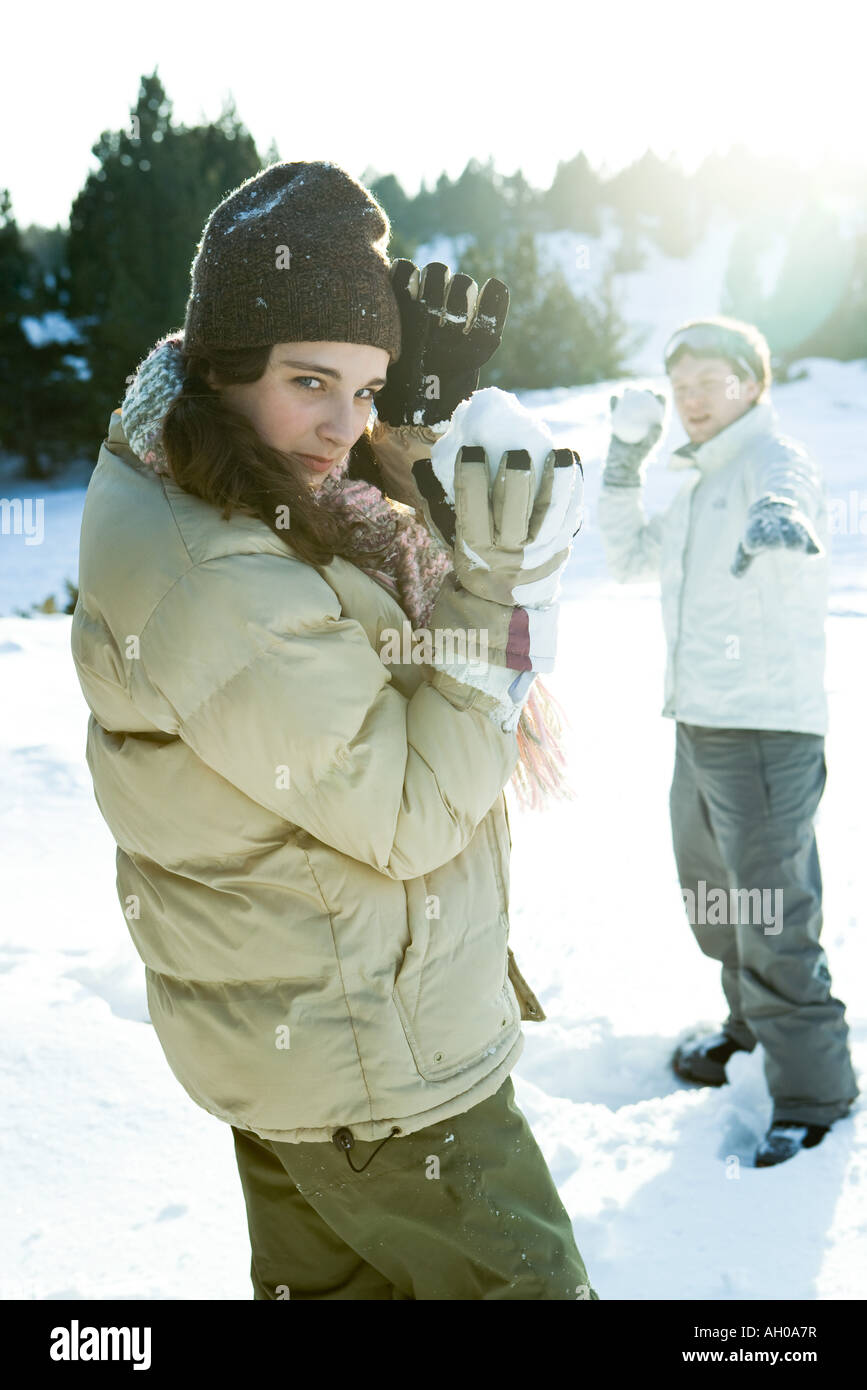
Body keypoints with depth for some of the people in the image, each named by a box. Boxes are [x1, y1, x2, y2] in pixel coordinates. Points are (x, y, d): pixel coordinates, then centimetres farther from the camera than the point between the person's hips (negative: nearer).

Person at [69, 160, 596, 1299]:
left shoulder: (163, 473, -2)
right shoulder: (222, 590, -32)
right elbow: (412, 818, -24)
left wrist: (416, 414, -7)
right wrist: (492, 598, -29)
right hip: (372, 1073, -9)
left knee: (326, 1277, 28)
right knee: (521, 1279, 11)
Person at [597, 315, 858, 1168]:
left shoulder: (774, 459, -11)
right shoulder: (700, 481, 17)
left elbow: (786, 494, -35)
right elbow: (629, 559, 18)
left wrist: (779, 521, -60)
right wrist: (625, 460, 7)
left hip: (766, 729, -9)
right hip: (698, 724, 9)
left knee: (772, 922, -3)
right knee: (711, 899, 23)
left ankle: (812, 1091, 13)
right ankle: (751, 1025, 44)